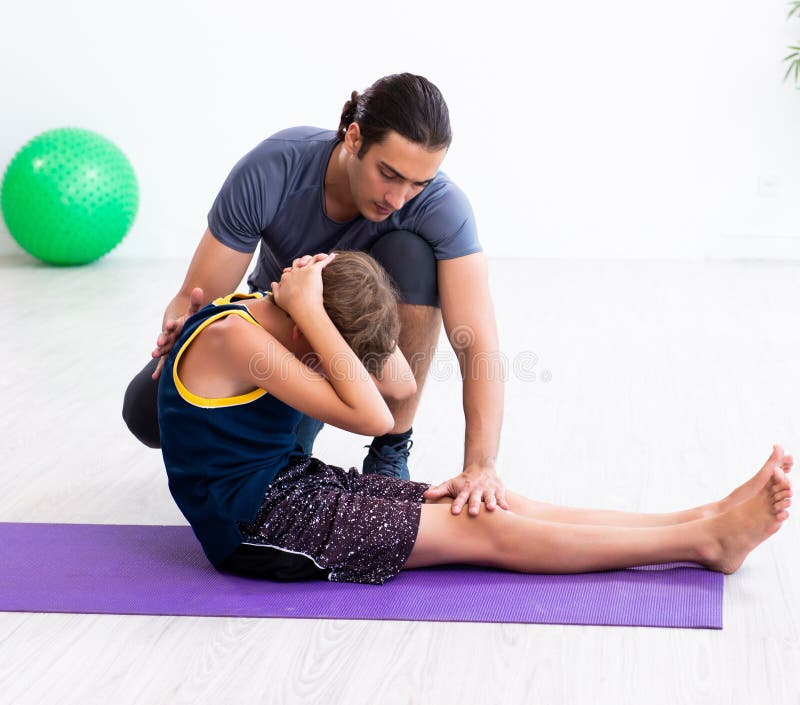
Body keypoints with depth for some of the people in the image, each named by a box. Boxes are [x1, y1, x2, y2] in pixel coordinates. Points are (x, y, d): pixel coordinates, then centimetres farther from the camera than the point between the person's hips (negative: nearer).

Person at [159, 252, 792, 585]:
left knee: (502, 509, -4)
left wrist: (340, 296, -2)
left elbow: (401, 385, 6)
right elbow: (370, 416, -27)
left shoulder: (253, 313, 8)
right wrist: (309, 309, -25)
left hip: (288, 485, 9)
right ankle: (705, 540, -13)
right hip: (256, 523, -9)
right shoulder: (232, 337, -21)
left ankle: (703, 519, -9)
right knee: (483, 531, -14)